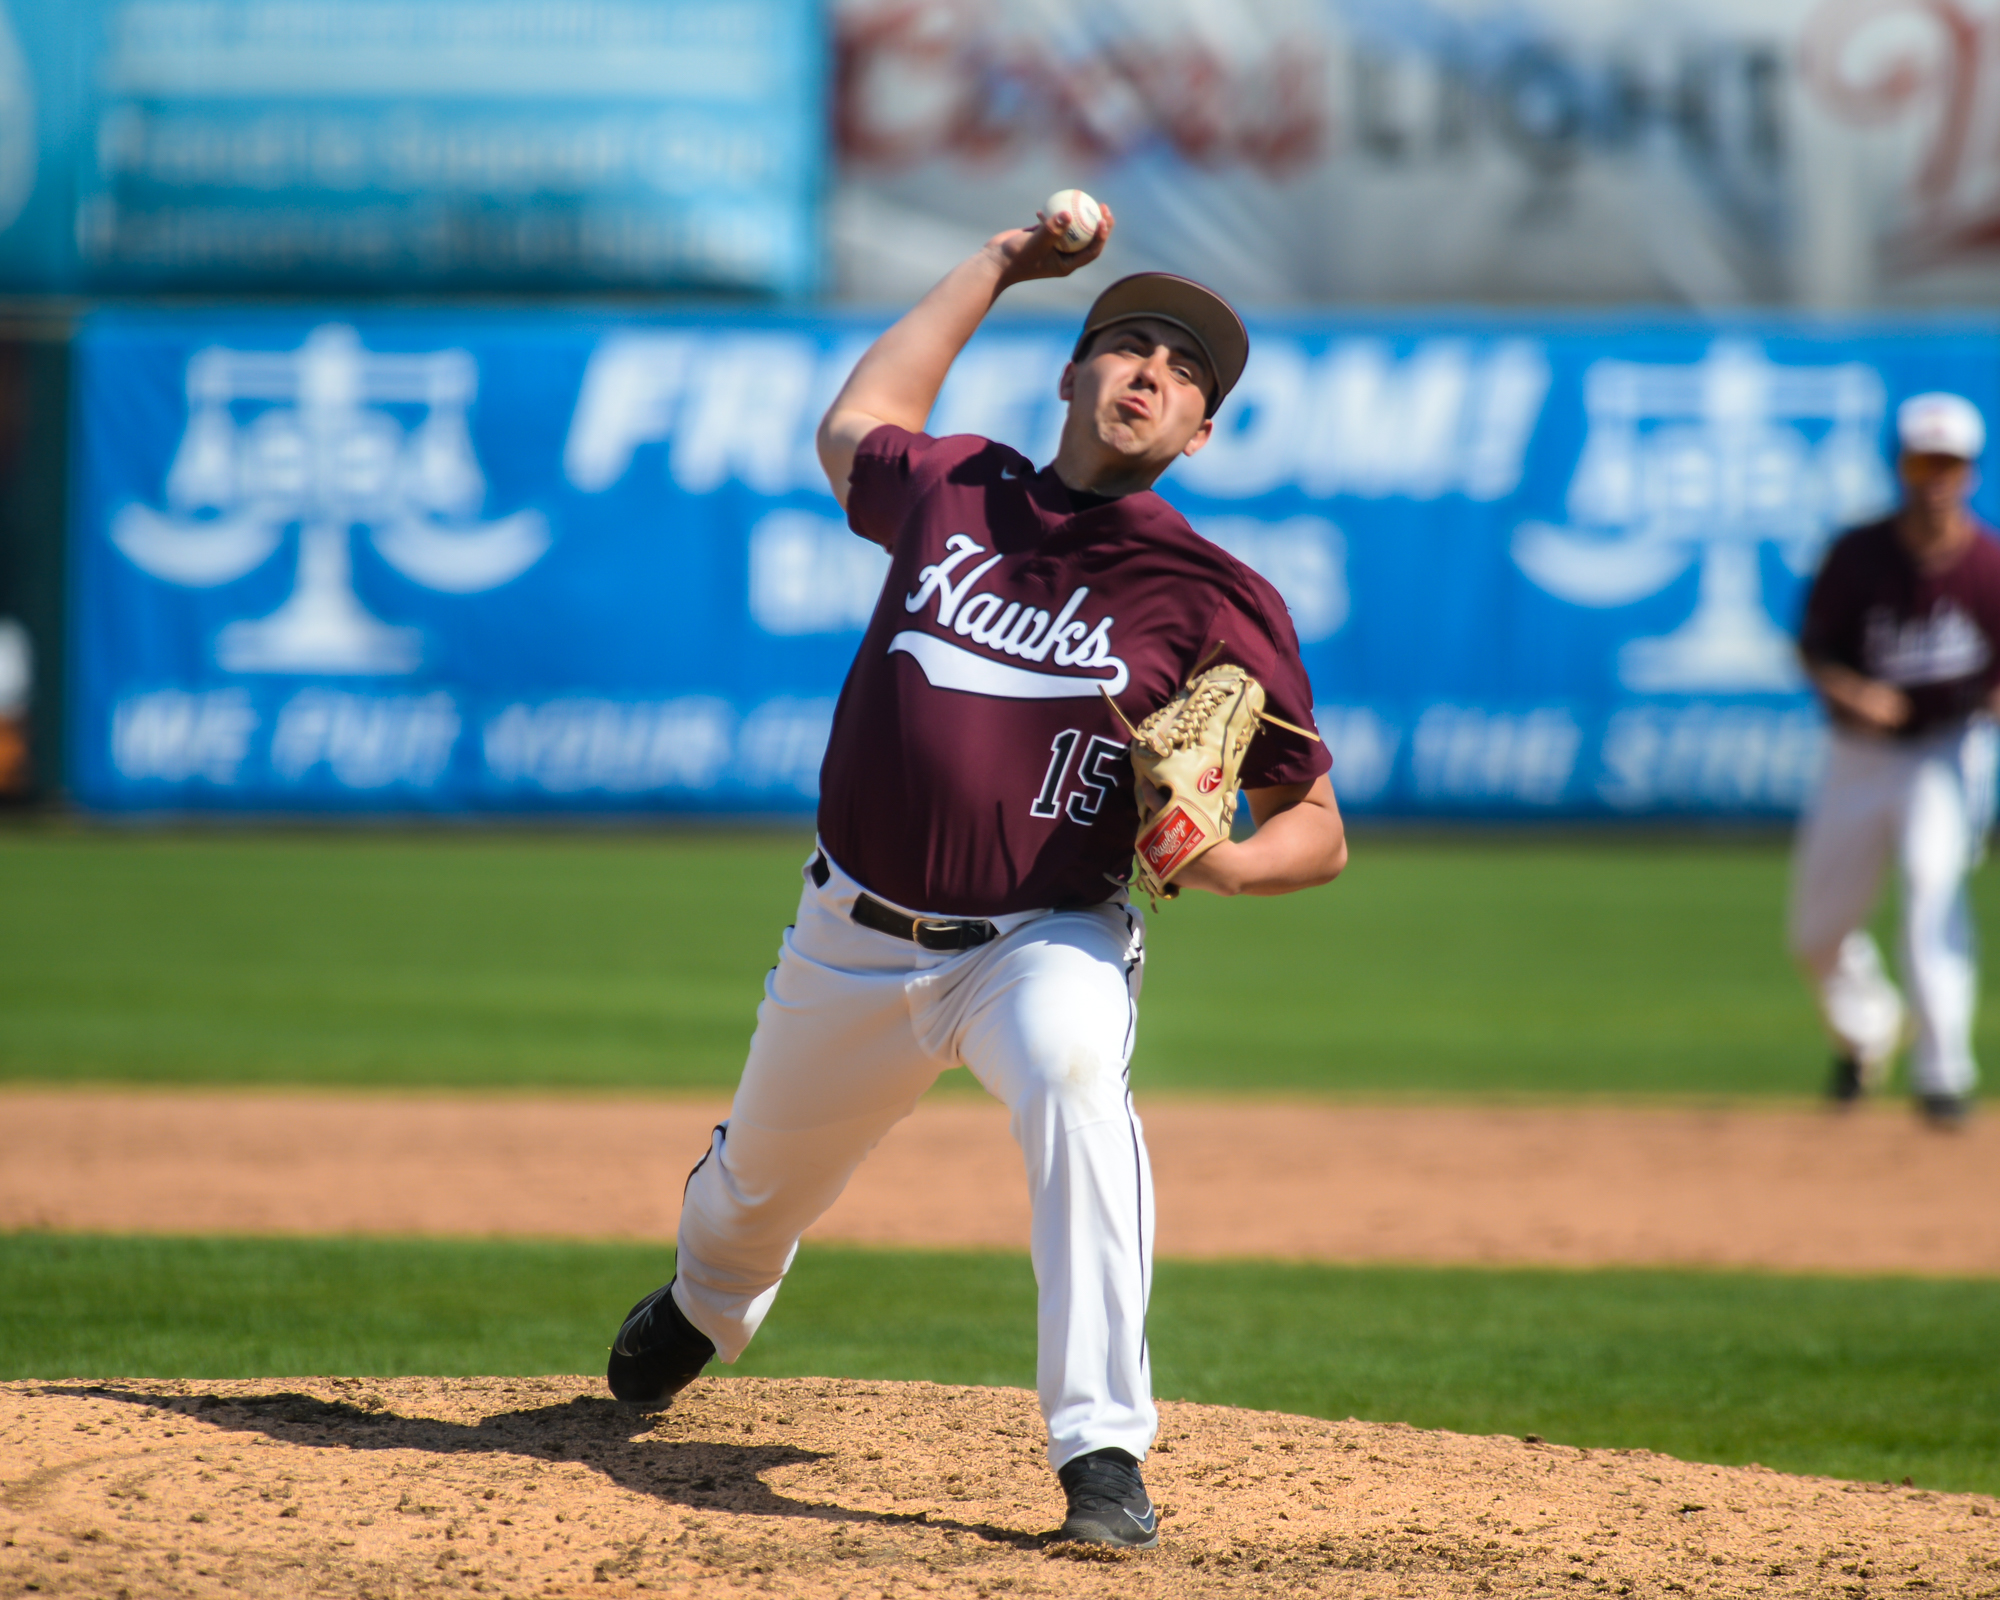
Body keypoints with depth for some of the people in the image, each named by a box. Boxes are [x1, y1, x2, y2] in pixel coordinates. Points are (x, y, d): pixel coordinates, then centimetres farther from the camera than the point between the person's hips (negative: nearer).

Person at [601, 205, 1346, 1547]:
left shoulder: (1214, 602, -7)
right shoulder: (954, 491, 3)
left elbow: (1318, 833, -5)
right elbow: (855, 427, 29)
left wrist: (1220, 863, -27)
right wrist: (996, 269, 27)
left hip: (1048, 942, -4)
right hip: (856, 936, 4)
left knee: (1075, 1082, -37)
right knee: (763, 1180, 22)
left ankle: (1103, 1457, -39)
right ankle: (706, 1302, 62)